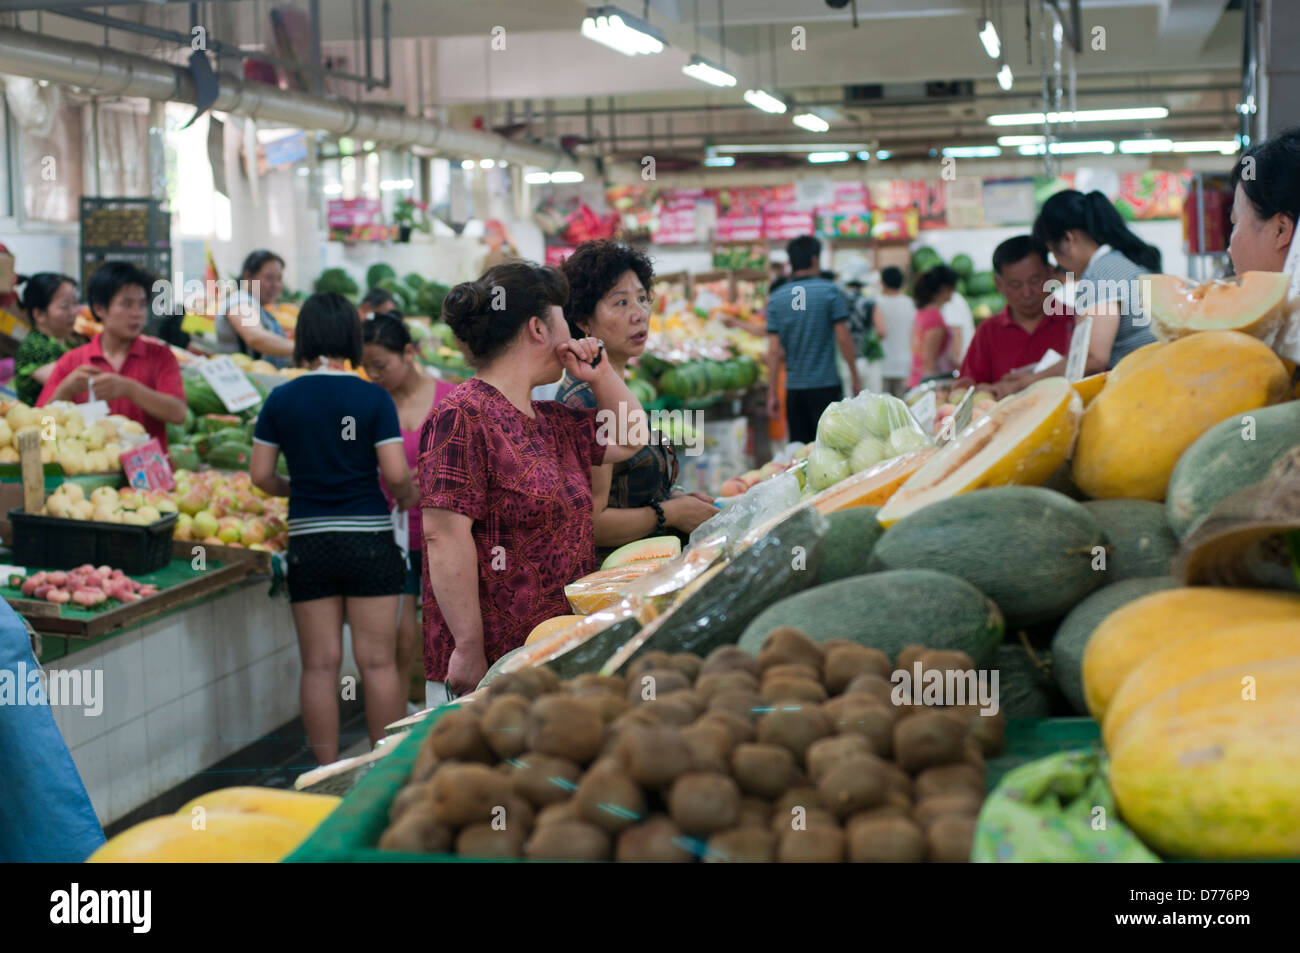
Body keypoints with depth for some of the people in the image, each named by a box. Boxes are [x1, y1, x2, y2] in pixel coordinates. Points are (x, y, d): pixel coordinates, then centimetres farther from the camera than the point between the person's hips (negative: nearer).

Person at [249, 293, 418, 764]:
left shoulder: (281, 400, -1)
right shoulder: (373, 398, -7)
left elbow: (260, 474, 1)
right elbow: (396, 474, -11)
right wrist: (407, 498, 10)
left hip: (309, 543, 2)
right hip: (368, 539, -2)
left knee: (320, 664, 7)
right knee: (378, 662, 4)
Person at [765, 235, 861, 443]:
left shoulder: (776, 298, 4)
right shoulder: (829, 291, -5)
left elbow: (774, 351, 1)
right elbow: (843, 338, -6)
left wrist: (772, 393, 5)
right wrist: (855, 377, 4)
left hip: (794, 387, 3)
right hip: (826, 384, -3)